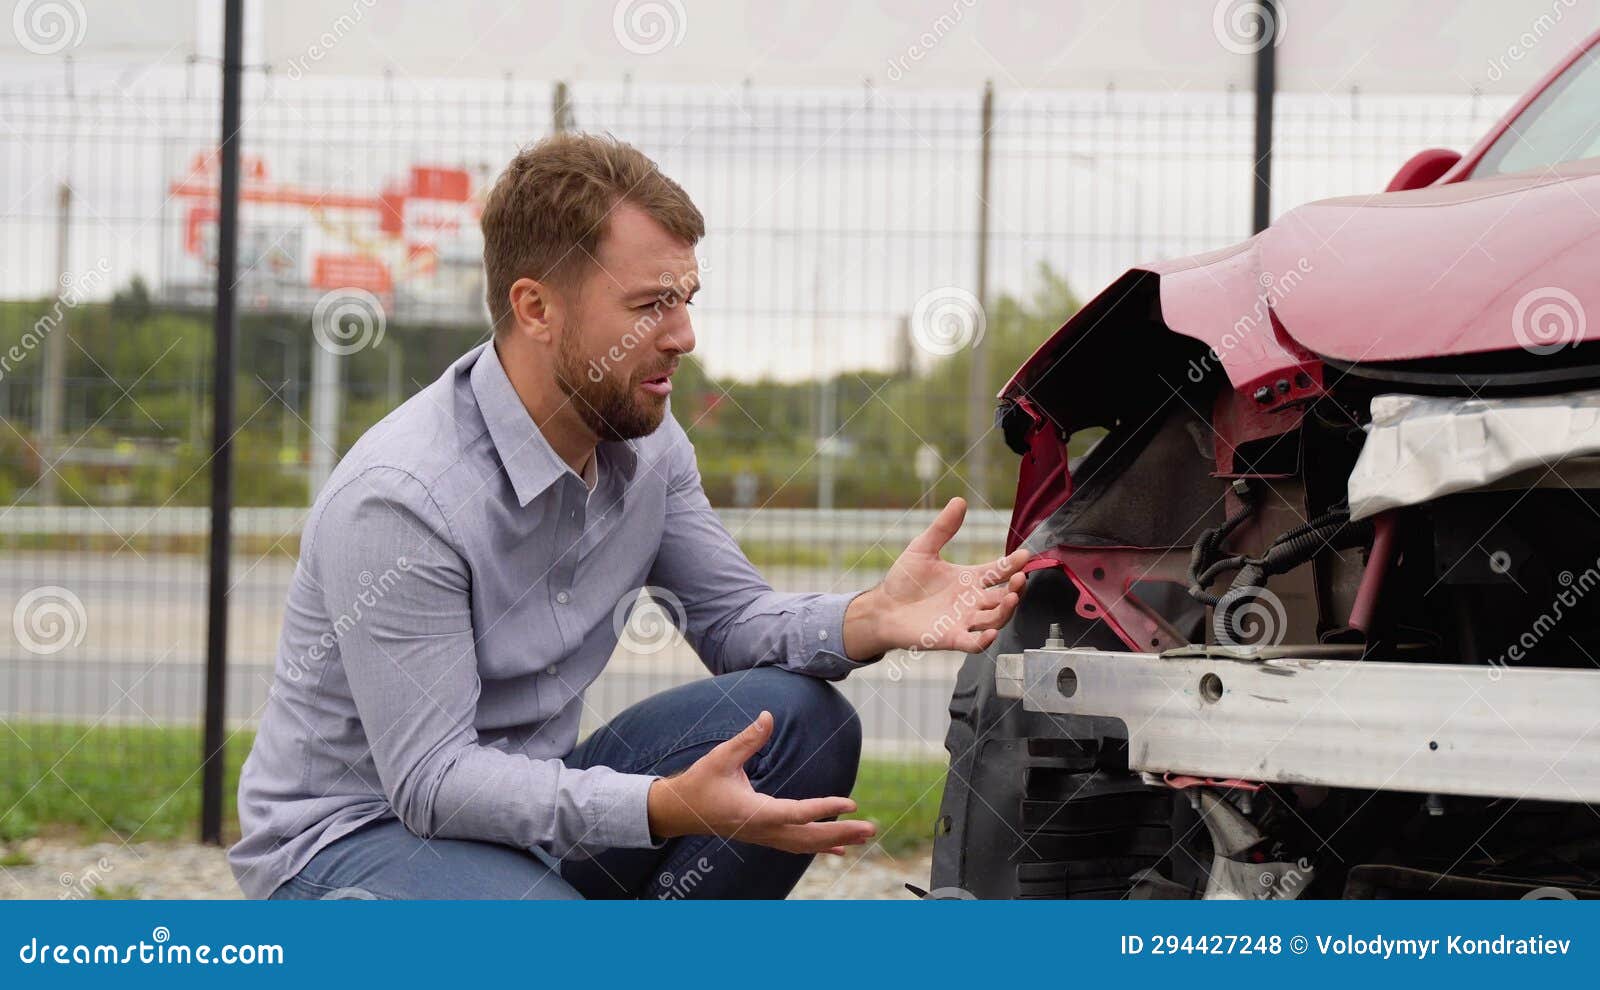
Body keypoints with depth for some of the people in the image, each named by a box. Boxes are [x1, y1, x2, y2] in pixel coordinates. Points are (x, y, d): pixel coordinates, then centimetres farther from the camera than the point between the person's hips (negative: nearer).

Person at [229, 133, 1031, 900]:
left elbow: (732, 619, 7)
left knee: (802, 718, -10)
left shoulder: (645, 443, -3)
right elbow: (432, 780, -28)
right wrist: (669, 807, -39)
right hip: (349, 838, -8)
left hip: (525, 801, 8)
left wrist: (871, 621, -17)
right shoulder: (402, 498, -28)